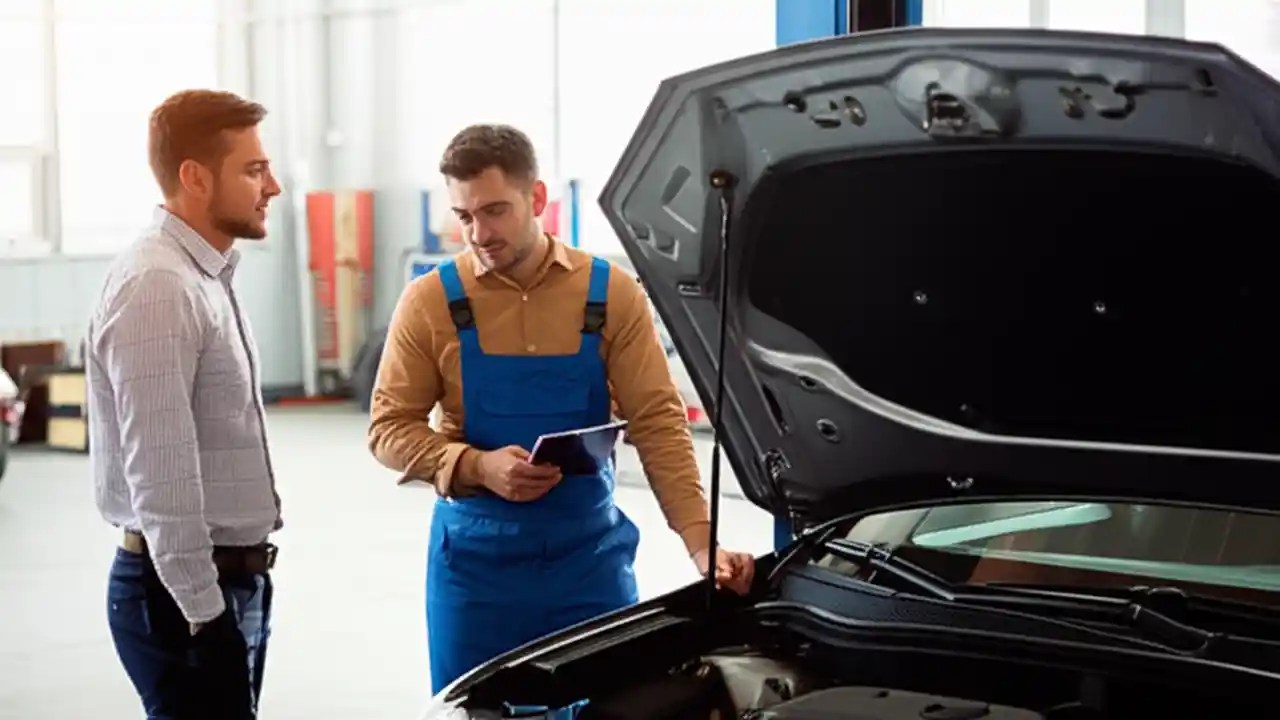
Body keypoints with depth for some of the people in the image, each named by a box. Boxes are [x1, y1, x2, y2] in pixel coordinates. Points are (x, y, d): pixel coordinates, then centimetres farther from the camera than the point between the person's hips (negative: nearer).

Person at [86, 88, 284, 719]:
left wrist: (229, 595, 19)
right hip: (186, 592, -9)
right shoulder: (157, 289, -18)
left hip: (232, 577, 9)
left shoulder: (206, 277, 12)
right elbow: (161, 478, -22)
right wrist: (204, 613, -20)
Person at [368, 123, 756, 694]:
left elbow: (659, 424, -5)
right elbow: (390, 427, -2)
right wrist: (477, 466, -20)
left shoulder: (612, 296, -3)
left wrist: (701, 540, -15)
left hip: (590, 553, 0)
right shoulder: (430, 302, -3)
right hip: (476, 558, 0)